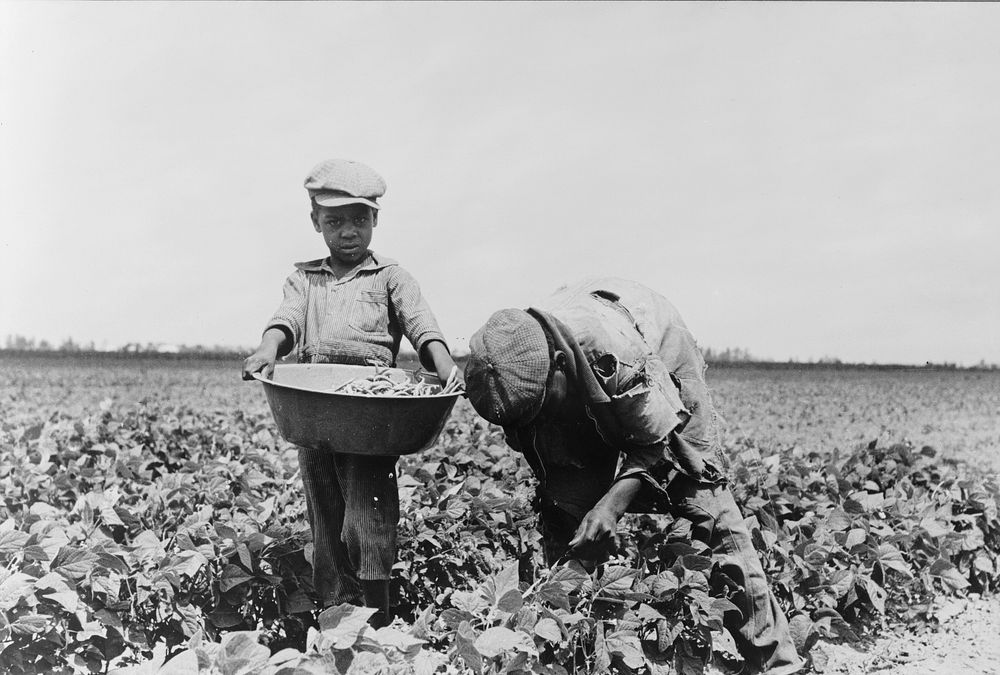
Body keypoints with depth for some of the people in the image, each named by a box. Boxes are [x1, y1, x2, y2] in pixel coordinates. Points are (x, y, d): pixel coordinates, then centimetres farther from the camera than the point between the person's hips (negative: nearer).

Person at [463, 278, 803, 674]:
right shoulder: (515, 372, -27)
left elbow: (657, 443, -30)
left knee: (708, 514, -14)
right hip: (589, 409, 5)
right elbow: (544, 458, -9)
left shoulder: (615, 351, -44)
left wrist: (613, 503, -38)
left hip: (663, 386, -5)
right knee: (560, 515, -9)